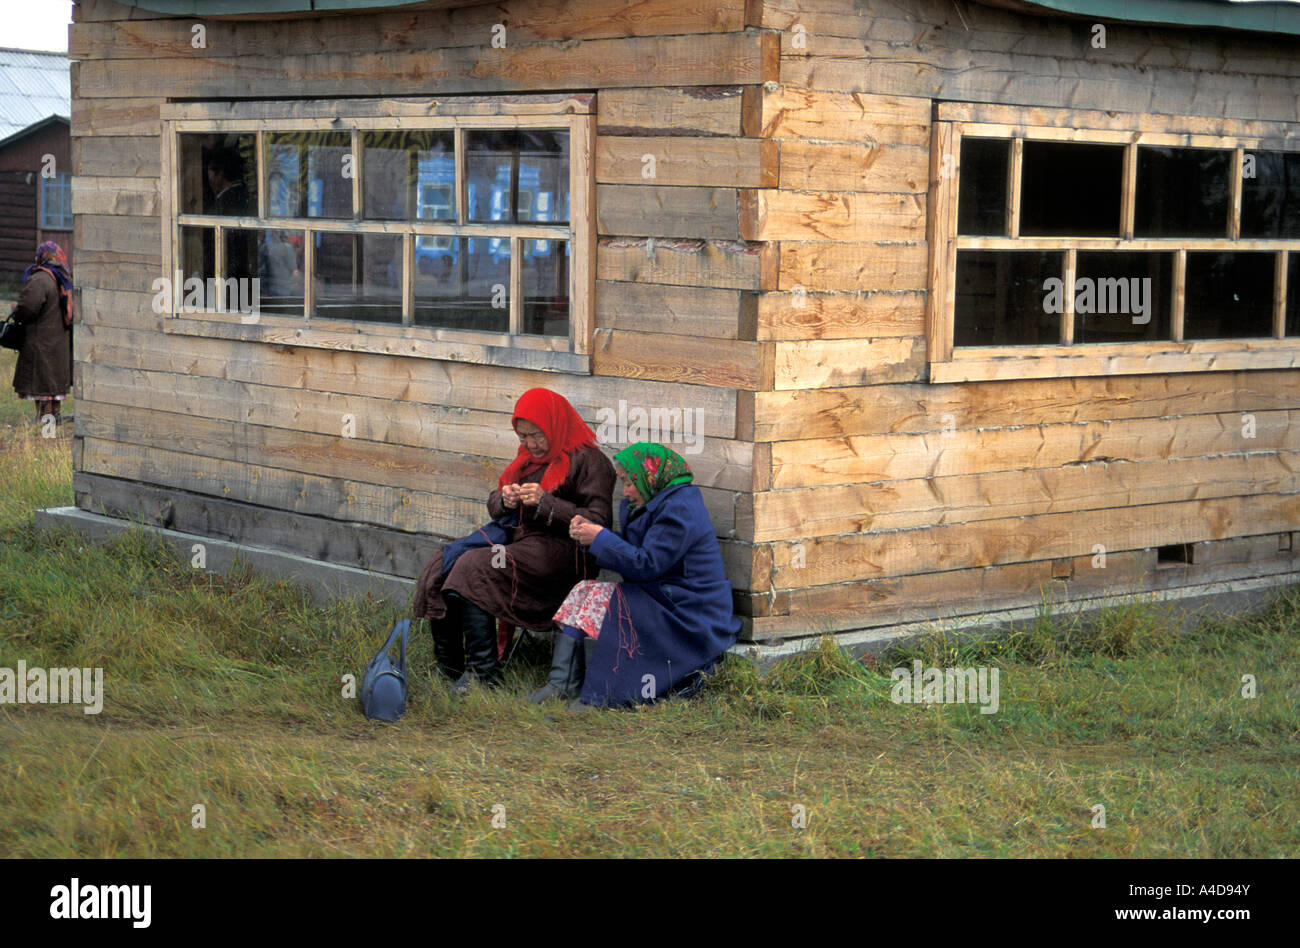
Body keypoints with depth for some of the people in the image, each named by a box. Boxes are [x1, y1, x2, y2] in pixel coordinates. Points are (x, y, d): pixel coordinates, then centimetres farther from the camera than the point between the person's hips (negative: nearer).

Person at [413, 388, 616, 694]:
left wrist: (545, 502, -19)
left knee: (473, 568, -28)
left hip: (560, 551, -8)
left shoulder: (588, 461, -6)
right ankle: (447, 667, -8)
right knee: (440, 566, -14)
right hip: (514, 535, 8)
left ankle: (484, 671, -23)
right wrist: (504, 500, -3)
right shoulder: (530, 458, 19)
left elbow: (597, 521, -14)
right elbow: (494, 506, 22)